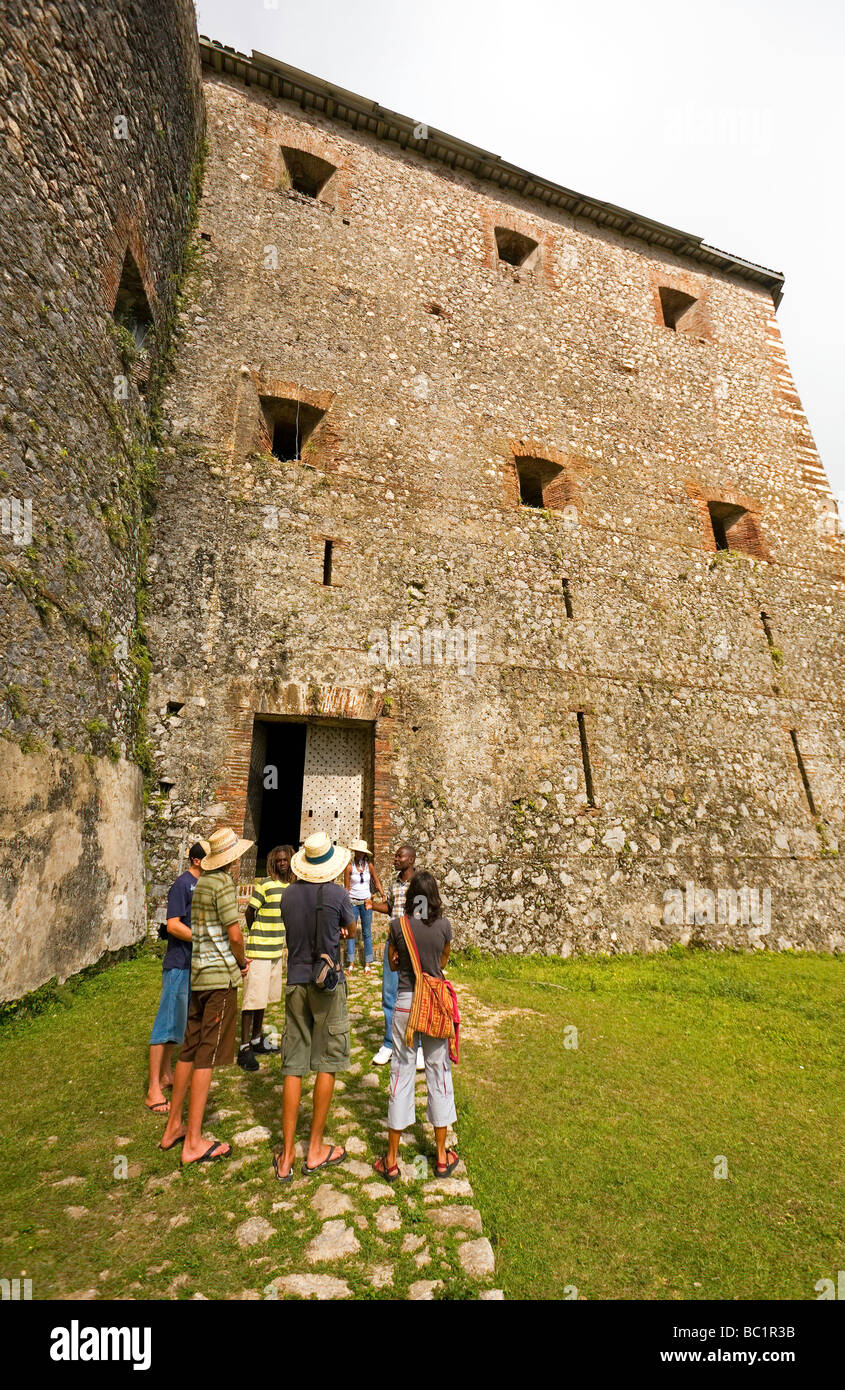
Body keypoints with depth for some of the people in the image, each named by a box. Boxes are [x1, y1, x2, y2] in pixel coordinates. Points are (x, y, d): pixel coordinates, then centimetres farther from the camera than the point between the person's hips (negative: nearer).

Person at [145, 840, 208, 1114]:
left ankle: (166, 1074, 33)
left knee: (179, 1021, 19)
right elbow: (173, 925, -21)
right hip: (179, 965, -8)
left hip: (196, 965, 9)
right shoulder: (182, 884, -16)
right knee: (167, 1022, -1)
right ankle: (153, 1089, 9)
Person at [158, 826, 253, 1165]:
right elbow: (235, 934, -19)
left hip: (198, 973, 9)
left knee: (189, 1051, 18)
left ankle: (173, 1127, 30)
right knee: (206, 1057, 1)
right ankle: (193, 1143, 11)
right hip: (220, 975, -9)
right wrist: (242, 962, 0)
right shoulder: (223, 884, -17)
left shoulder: (201, 883, 10)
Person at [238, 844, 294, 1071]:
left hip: (277, 951, 7)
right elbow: (249, 912, -9)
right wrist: (256, 936, 4)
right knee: (252, 999, -1)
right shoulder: (265, 885, -16)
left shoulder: (291, 886, 6)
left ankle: (257, 1040, 31)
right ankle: (244, 1048, 9)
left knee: (264, 997, 17)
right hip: (259, 951, -7)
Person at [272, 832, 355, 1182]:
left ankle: (286, 1155, 18)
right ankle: (315, 1150, 21)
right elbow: (350, 929, 5)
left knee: (293, 1067, 11)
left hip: (296, 983, 4)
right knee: (326, 1064, 10)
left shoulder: (289, 894, -2)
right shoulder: (337, 893, -13)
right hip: (328, 982, -4)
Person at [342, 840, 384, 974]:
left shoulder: (369, 865, -1)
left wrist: (383, 896, -6)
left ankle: (367, 964, 11)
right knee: (351, 932, 0)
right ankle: (351, 963, 9)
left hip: (366, 901, 2)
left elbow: (377, 881, 4)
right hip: (353, 901, -2)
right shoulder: (350, 866, -7)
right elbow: (346, 887, -3)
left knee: (367, 933, 5)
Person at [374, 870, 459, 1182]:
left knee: (401, 1074, 11)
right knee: (439, 1073, 15)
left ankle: (391, 1160, 23)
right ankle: (442, 1156, 29)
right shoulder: (444, 925, -8)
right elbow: (442, 962, 7)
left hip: (406, 1004, 0)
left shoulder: (397, 925, -9)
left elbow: (394, 964, 5)